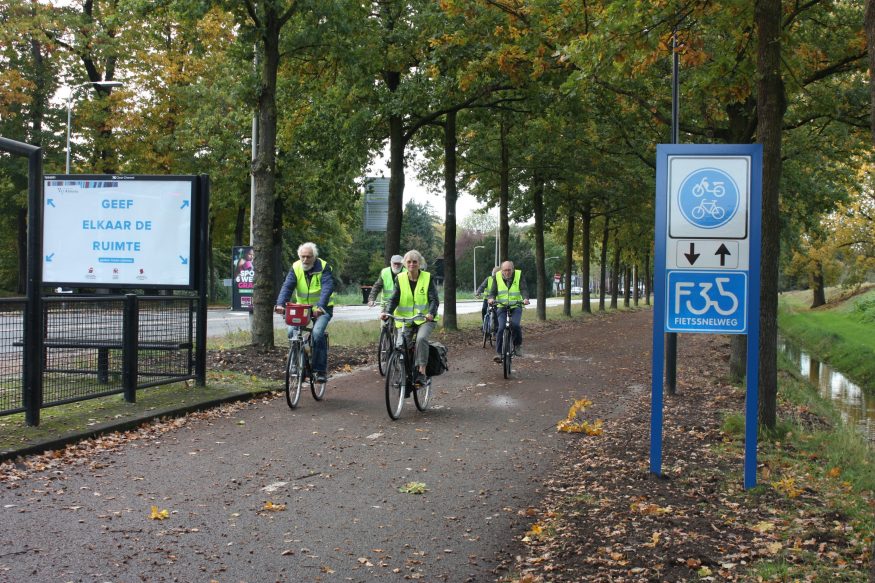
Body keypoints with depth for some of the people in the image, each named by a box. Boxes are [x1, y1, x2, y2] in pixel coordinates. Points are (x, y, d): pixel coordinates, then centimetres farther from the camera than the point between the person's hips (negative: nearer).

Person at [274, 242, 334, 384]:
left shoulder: (323, 267, -15)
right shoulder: (296, 268, -6)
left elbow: (327, 288, -27)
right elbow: (287, 286, -16)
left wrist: (320, 306, -44)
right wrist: (280, 304, -34)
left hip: (322, 309, -4)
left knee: (317, 333, -27)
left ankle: (321, 370, -16)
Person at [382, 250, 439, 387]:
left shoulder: (427, 278, -1)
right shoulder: (400, 279, 4)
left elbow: (434, 299, -6)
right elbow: (394, 299, 0)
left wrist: (431, 313, -26)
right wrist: (387, 312, -20)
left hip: (424, 319, -3)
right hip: (404, 319, 3)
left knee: (421, 338, -31)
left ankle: (421, 372, -27)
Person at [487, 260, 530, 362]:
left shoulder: (519, 275, -1)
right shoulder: (497, 277, 3)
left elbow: (523, 289, -9)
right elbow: (493, 291, 2)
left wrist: (525, 298, -30)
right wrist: (491, 298, -21)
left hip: (516, 307, -1)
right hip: (502, 307, 1)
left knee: (515, 325, -26)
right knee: (501, 328, -16)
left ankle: (517, 346, -3)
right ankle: (499, 353, -10)